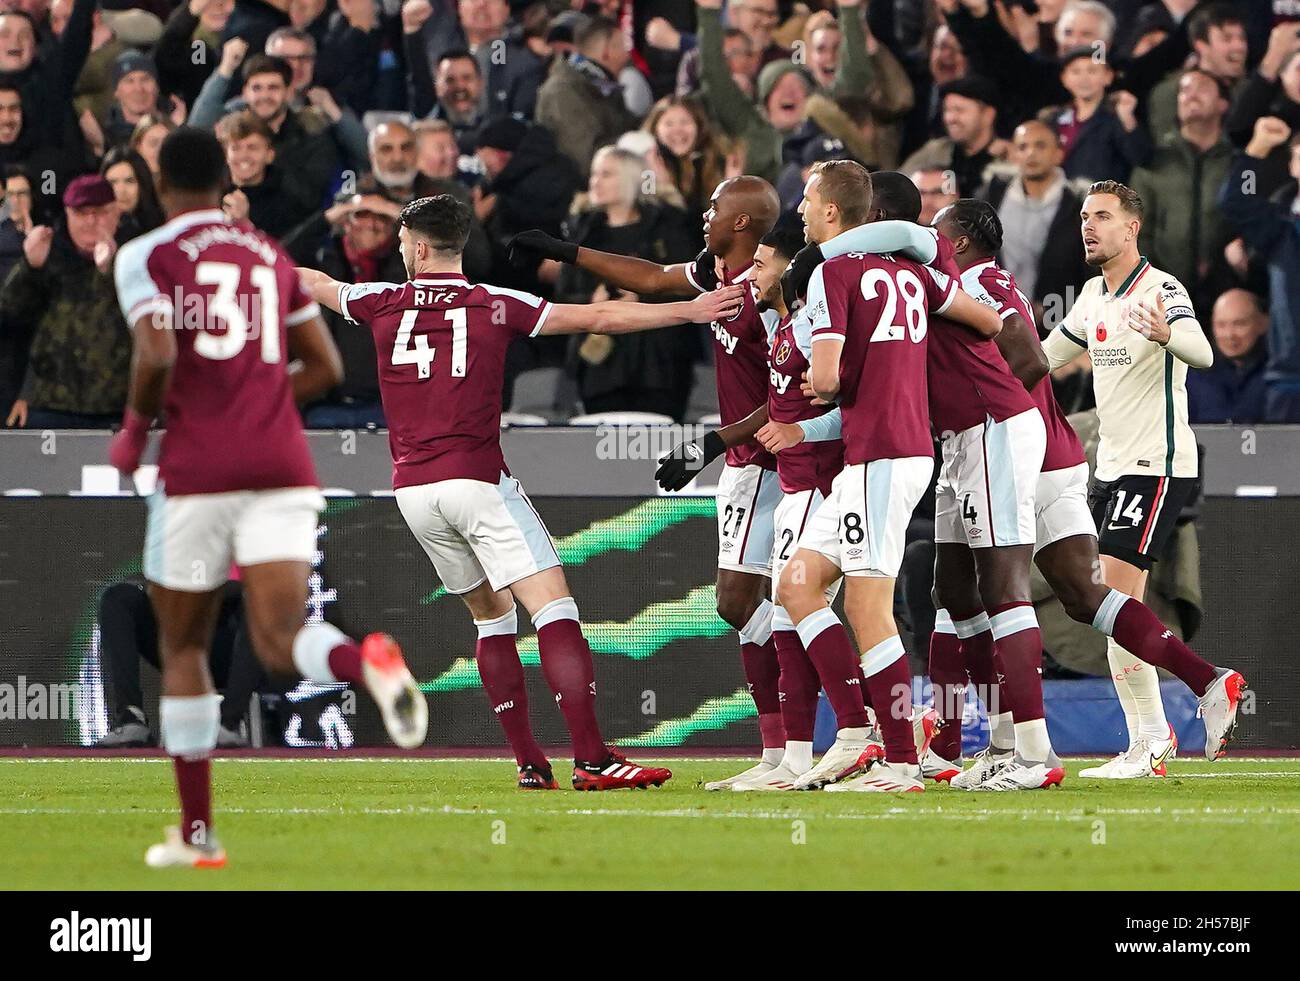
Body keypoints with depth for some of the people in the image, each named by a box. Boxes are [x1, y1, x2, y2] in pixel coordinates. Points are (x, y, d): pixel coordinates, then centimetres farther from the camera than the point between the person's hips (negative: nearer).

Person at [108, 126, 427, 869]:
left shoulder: (147, 257, 0)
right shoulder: (272, 257, 17)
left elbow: (158, 355, -16)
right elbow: (326, 368, 17)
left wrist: (134, 431, 1)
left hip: (199, 469, -3)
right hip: (283, 465, 3)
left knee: (183, 647, 12)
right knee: (280, 640, -7)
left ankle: (197, 832, 15)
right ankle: (370, 661, -43)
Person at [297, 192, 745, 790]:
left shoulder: (383, 304, 6)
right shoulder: (497, 306, -1)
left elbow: (314, 284, 24)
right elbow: (598, 318, -2)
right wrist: (689, 311, 1)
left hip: (413, 489, 4)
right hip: (477, 479, -4)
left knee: (491, 617, 17)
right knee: (554, 609, -9)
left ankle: (529, 762, 11)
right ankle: (590, 757, -24)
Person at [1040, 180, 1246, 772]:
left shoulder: (1161, 291, -14)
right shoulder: (1093, 295, 12)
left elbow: (1202, 353, -33)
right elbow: (1046, 355, 28)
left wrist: (1167, 334, -54)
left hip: (1157, 466, -8)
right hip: (1111, 465, 8)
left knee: (1116, 604, -15)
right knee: (1115, 609, 5)